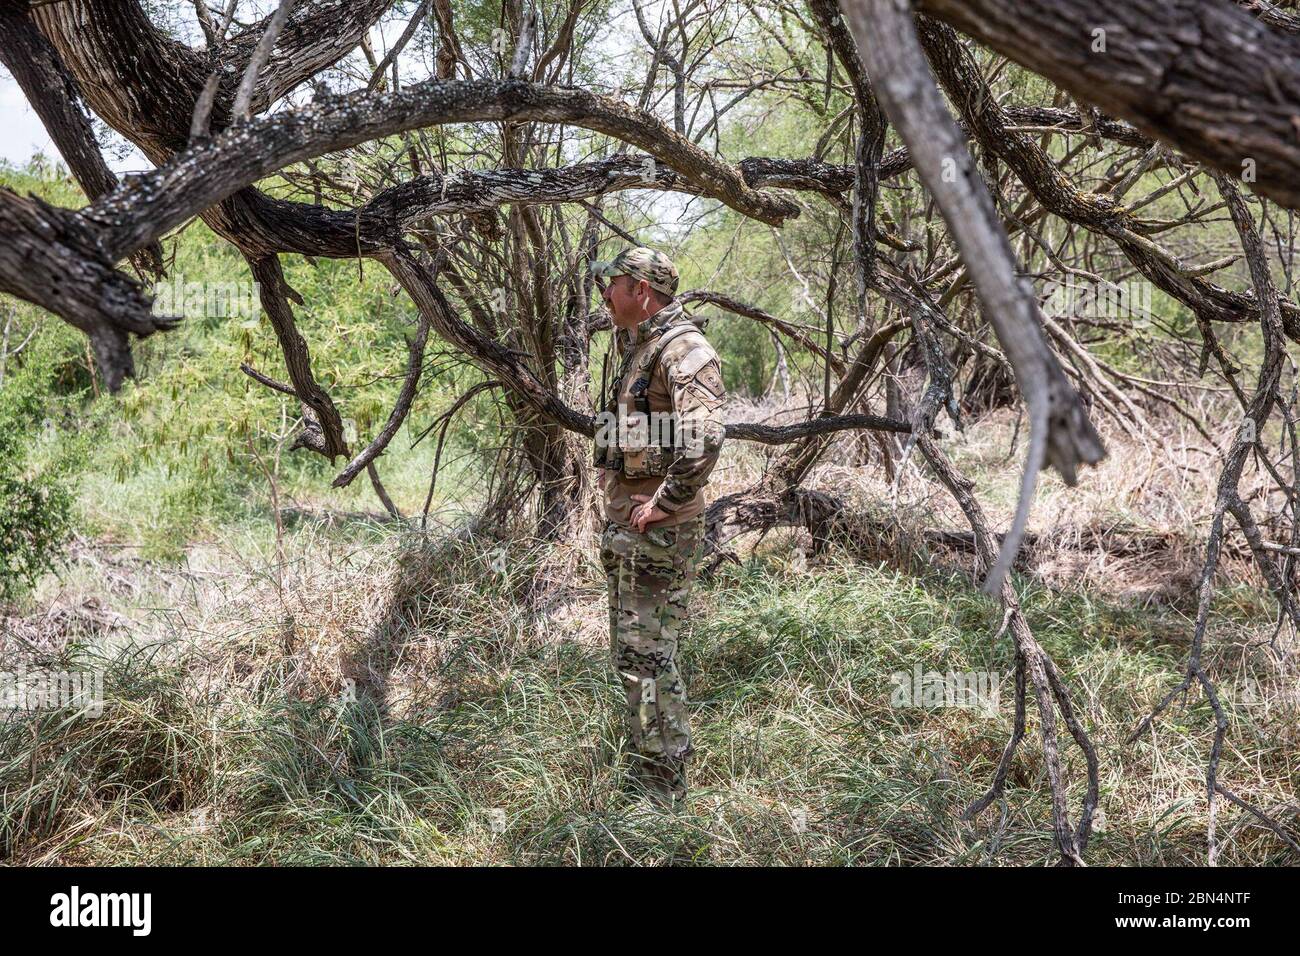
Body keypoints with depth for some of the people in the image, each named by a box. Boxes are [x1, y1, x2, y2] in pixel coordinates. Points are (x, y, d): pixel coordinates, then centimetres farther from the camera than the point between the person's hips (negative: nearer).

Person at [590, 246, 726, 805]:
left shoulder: (683, 349, -18)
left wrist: (664, 503, -26)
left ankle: (662, 788, 3)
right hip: (624, 523, 11)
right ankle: (649, 762, 31)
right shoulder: (636, 348, 15)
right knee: (629, 653, 18)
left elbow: (705, 434, -33)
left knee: (647, 656, -6)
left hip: (658, 530, -10)